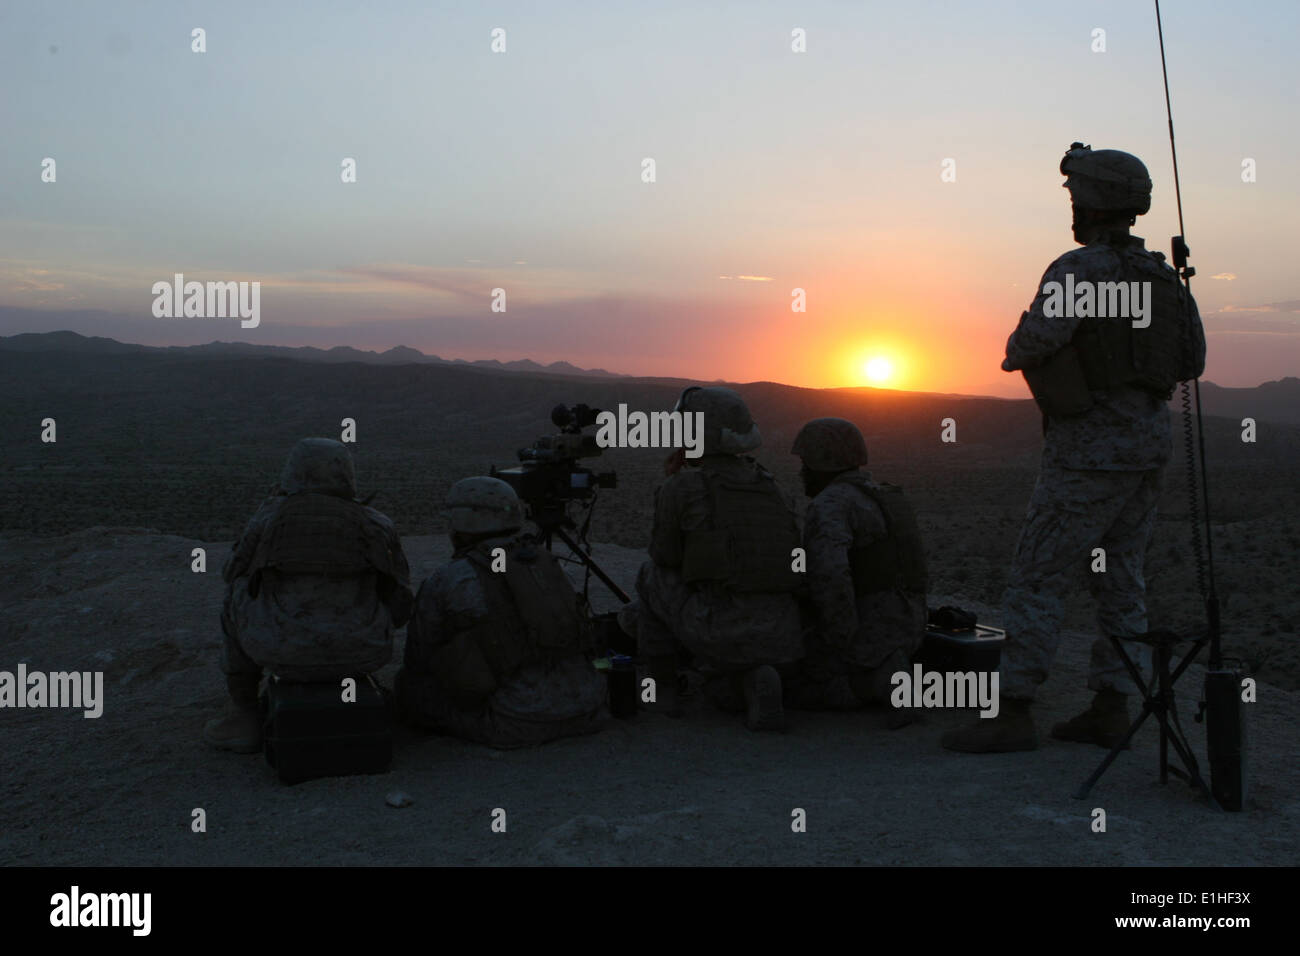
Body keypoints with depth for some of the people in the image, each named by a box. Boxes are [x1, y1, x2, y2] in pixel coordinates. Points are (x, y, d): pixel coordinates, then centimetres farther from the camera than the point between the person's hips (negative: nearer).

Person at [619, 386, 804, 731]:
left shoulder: (681, 488, -4)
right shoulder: (771, 489, 15)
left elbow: (665, 557, 7)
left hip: (718, 634, -5)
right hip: (778, 637, 6)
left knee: (651, 575, 22)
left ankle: (661, 688, 27)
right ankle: (755, 681, 4)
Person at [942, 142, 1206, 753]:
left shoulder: (1079, 269, -13)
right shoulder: (1161, 274, 12)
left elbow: (1033, 341, -26)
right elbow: (1192, 361, 17)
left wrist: (1019, 351, -3)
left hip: (1092, 446, -9)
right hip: (1150, 441, 9)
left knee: (1038, 575, -6)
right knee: (1119, 577, 11)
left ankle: (1013, 714, -6)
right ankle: (1110, 710, 15)